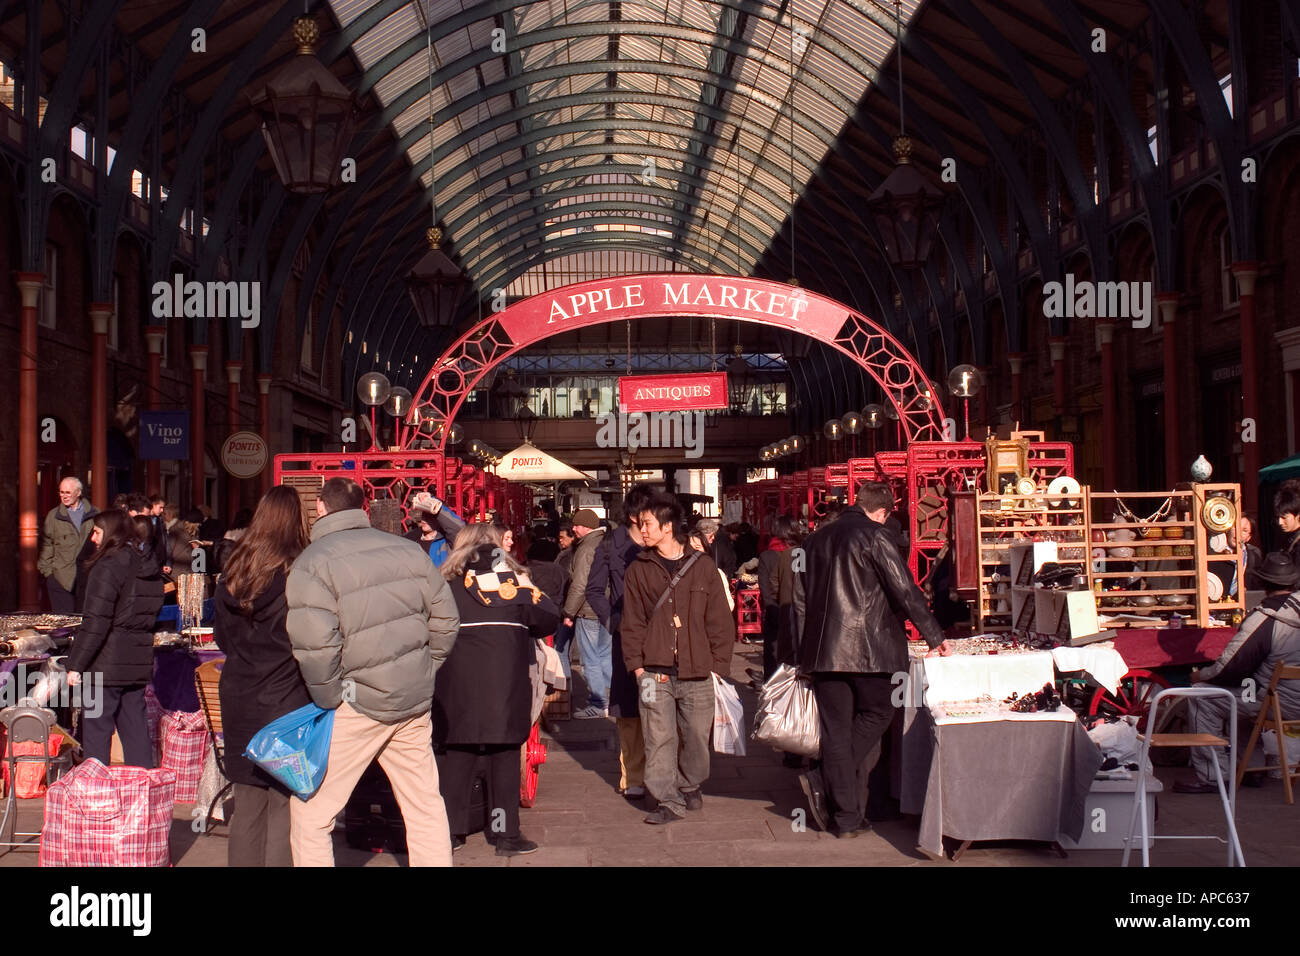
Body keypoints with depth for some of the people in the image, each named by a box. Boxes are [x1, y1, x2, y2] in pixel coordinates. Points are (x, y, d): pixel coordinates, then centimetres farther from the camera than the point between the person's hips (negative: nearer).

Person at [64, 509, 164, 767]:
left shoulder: (108, 567, -13)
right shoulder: (148, 566, 10)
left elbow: (96, 622, -18)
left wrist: (76, 665, -14)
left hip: (107, 664, -8)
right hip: (139, 662, 8)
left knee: (96, 729, -1)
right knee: (135, 727, 12)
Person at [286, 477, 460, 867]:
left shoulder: (312, 563, -10)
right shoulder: (408, 549, 6)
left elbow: (316, 645, -21)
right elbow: (445, 619, 9)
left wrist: (329, 699, -8)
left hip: (358, 703, -5)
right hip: (415, 702, 6)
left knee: (309, 814, 5)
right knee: (425, 805, 16)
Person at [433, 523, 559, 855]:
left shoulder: (447, 581, 10)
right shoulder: (511, 576, 6)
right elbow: (547, 616, 3)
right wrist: (521, 631, 20)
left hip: (457, 676, 2)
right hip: (505, 675, -2)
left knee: (457, 753, 8)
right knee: (505, 753, 4)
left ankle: (451, 830, 12)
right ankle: (506, 834, 6)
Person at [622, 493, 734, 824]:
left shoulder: (703, 566, 4)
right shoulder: (639, 570, 7)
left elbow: (719, 620, 5)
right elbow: (632, 622, 8)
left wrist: (719, 665, -1)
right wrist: (636, 664, -1)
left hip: (696, 672, 0)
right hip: (655, 671, 0)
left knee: (696, 735, 7)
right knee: (659, 737, -4)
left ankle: (690, 786, 30)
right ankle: (669, 801, 4)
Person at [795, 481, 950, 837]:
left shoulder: (816, 539, 13)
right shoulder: (875, 537, -6)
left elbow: (800, 600, 17)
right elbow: (905, 591, -9)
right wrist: (935, 637, 0)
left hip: (823, 649, 6)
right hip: (867, 647, -5)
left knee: (836, 729, 8)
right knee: (876, 714, 12)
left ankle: (845, 817, 9)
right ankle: (825, 785, -3)